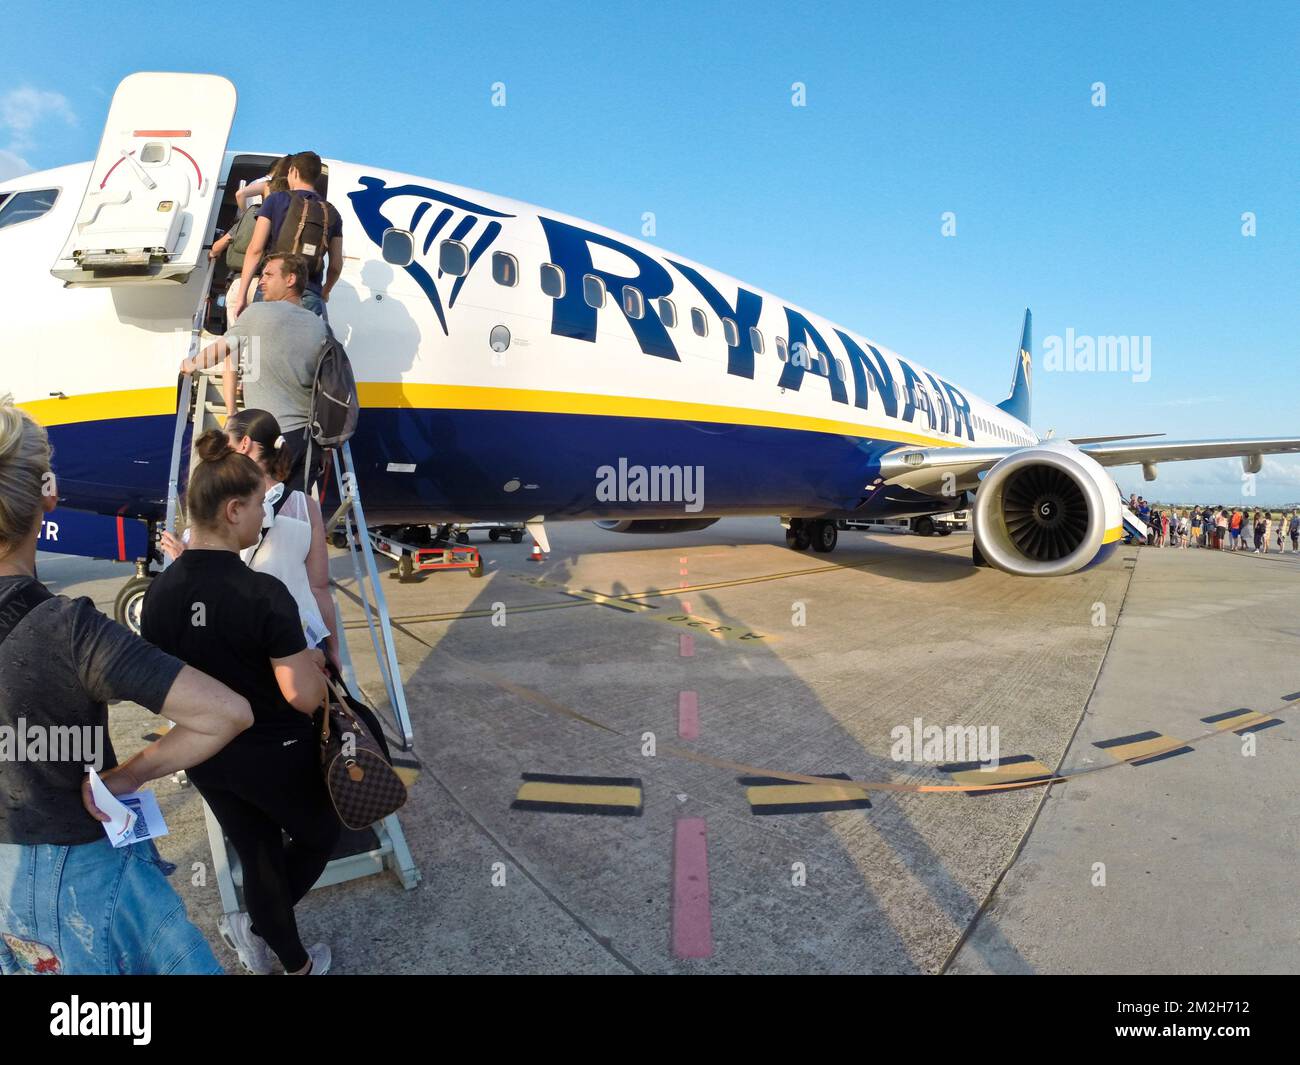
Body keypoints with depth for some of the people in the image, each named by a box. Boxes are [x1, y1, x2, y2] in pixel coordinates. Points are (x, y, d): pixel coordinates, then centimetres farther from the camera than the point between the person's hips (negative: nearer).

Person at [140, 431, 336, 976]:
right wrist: (312, 663, -8)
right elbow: (303, 696, -26)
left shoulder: (158, 591, -8)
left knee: (258, 856, 23)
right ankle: (257, 927, 26)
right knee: (320, 834, 24)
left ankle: (296, 964, 40)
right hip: (275, 755, -6)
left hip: (206, 757, 6)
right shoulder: (264, 593, -27)